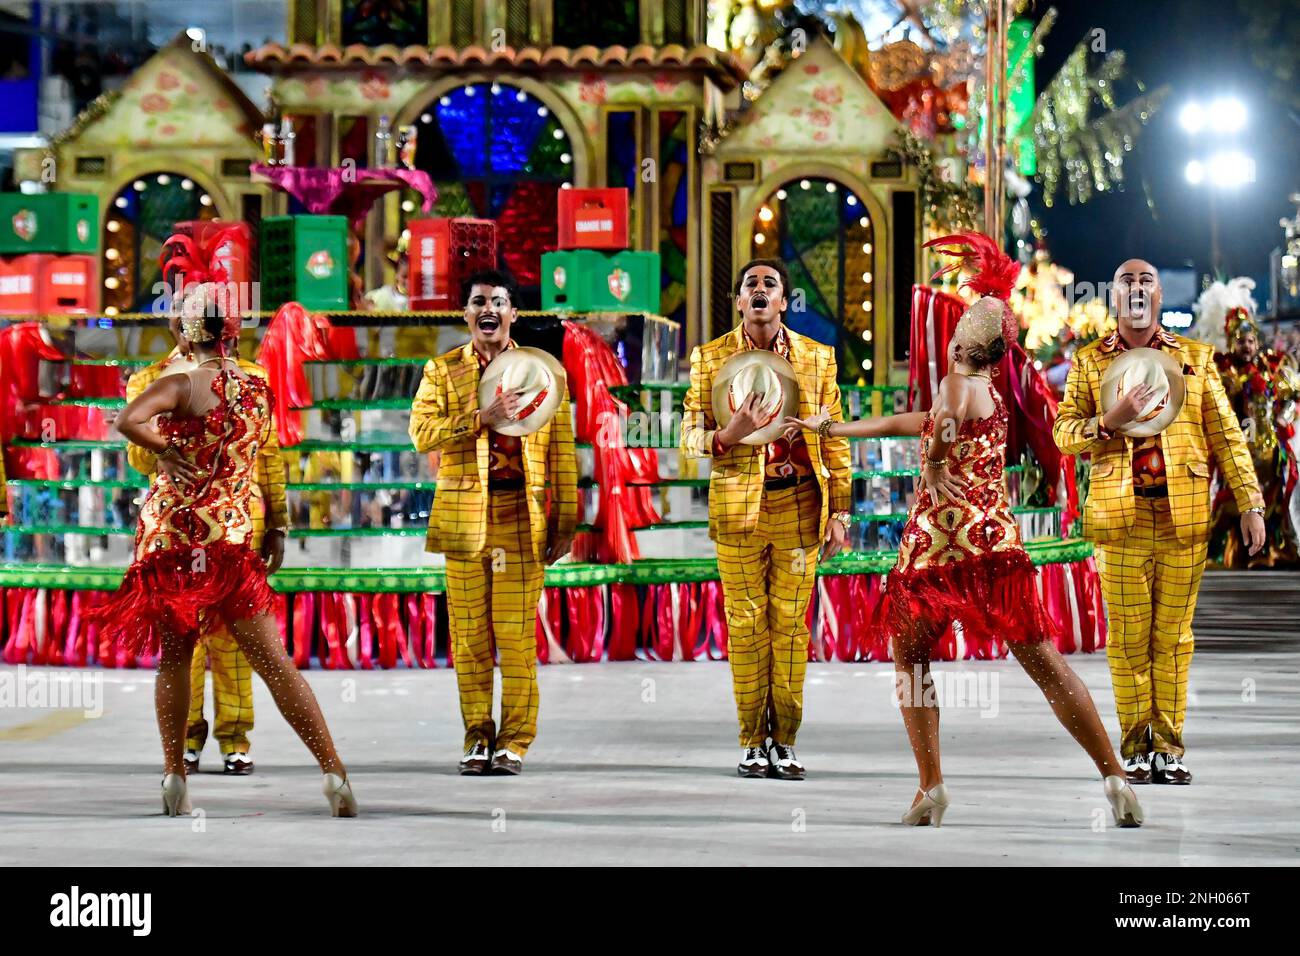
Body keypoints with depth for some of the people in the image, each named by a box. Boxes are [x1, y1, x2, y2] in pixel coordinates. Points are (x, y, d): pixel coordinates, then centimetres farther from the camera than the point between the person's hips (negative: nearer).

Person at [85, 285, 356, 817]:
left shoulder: (183, 384, -8)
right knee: (274, 662, 1)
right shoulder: (258, 390, 7)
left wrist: (167, 450, -11)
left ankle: (175, 778, 9)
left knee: (174, 656, 11)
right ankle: (333, 772, -6)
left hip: (173, 532, -3)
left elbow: (129, 420, -25)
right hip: (232, 537, 3)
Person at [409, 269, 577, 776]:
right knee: (469, 636, 3)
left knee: (517, 637, -4)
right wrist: (482, 417, -17)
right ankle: (478, 737, 12)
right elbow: (421, 431, -6)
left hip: (522, 516, -1)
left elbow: (562, 452, 7)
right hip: (463, 515, 1)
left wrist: (564, 523, 1)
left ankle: (514, 741, 3)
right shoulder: (442, 370, 9)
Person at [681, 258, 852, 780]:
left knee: (790, 622, 2)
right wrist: (727, 435, -18)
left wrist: (838, 512, 2)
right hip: (738, 506, 0)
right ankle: (753, 742, 9)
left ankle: (785, 741, 8)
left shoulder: (817, 358, 7)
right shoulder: (710, 358, 5)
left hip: (799, 506, 1)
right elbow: (689, 436, 3)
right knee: (745, 623, 2)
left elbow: (833, 440, 7)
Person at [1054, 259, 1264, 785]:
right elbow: (1063, 432, 4)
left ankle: (1170, 746, 6)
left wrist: (1250, 502, 1)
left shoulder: (1196, 357, 12)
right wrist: (1112, 420, -14)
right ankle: (1135, 747, 5)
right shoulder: (1088, 362, 10)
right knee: (1128, 636, -1)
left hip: (1184, 517, 1)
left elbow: (1226, 433, 8)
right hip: (1121, 516, -1)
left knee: (1173, 635, 2)